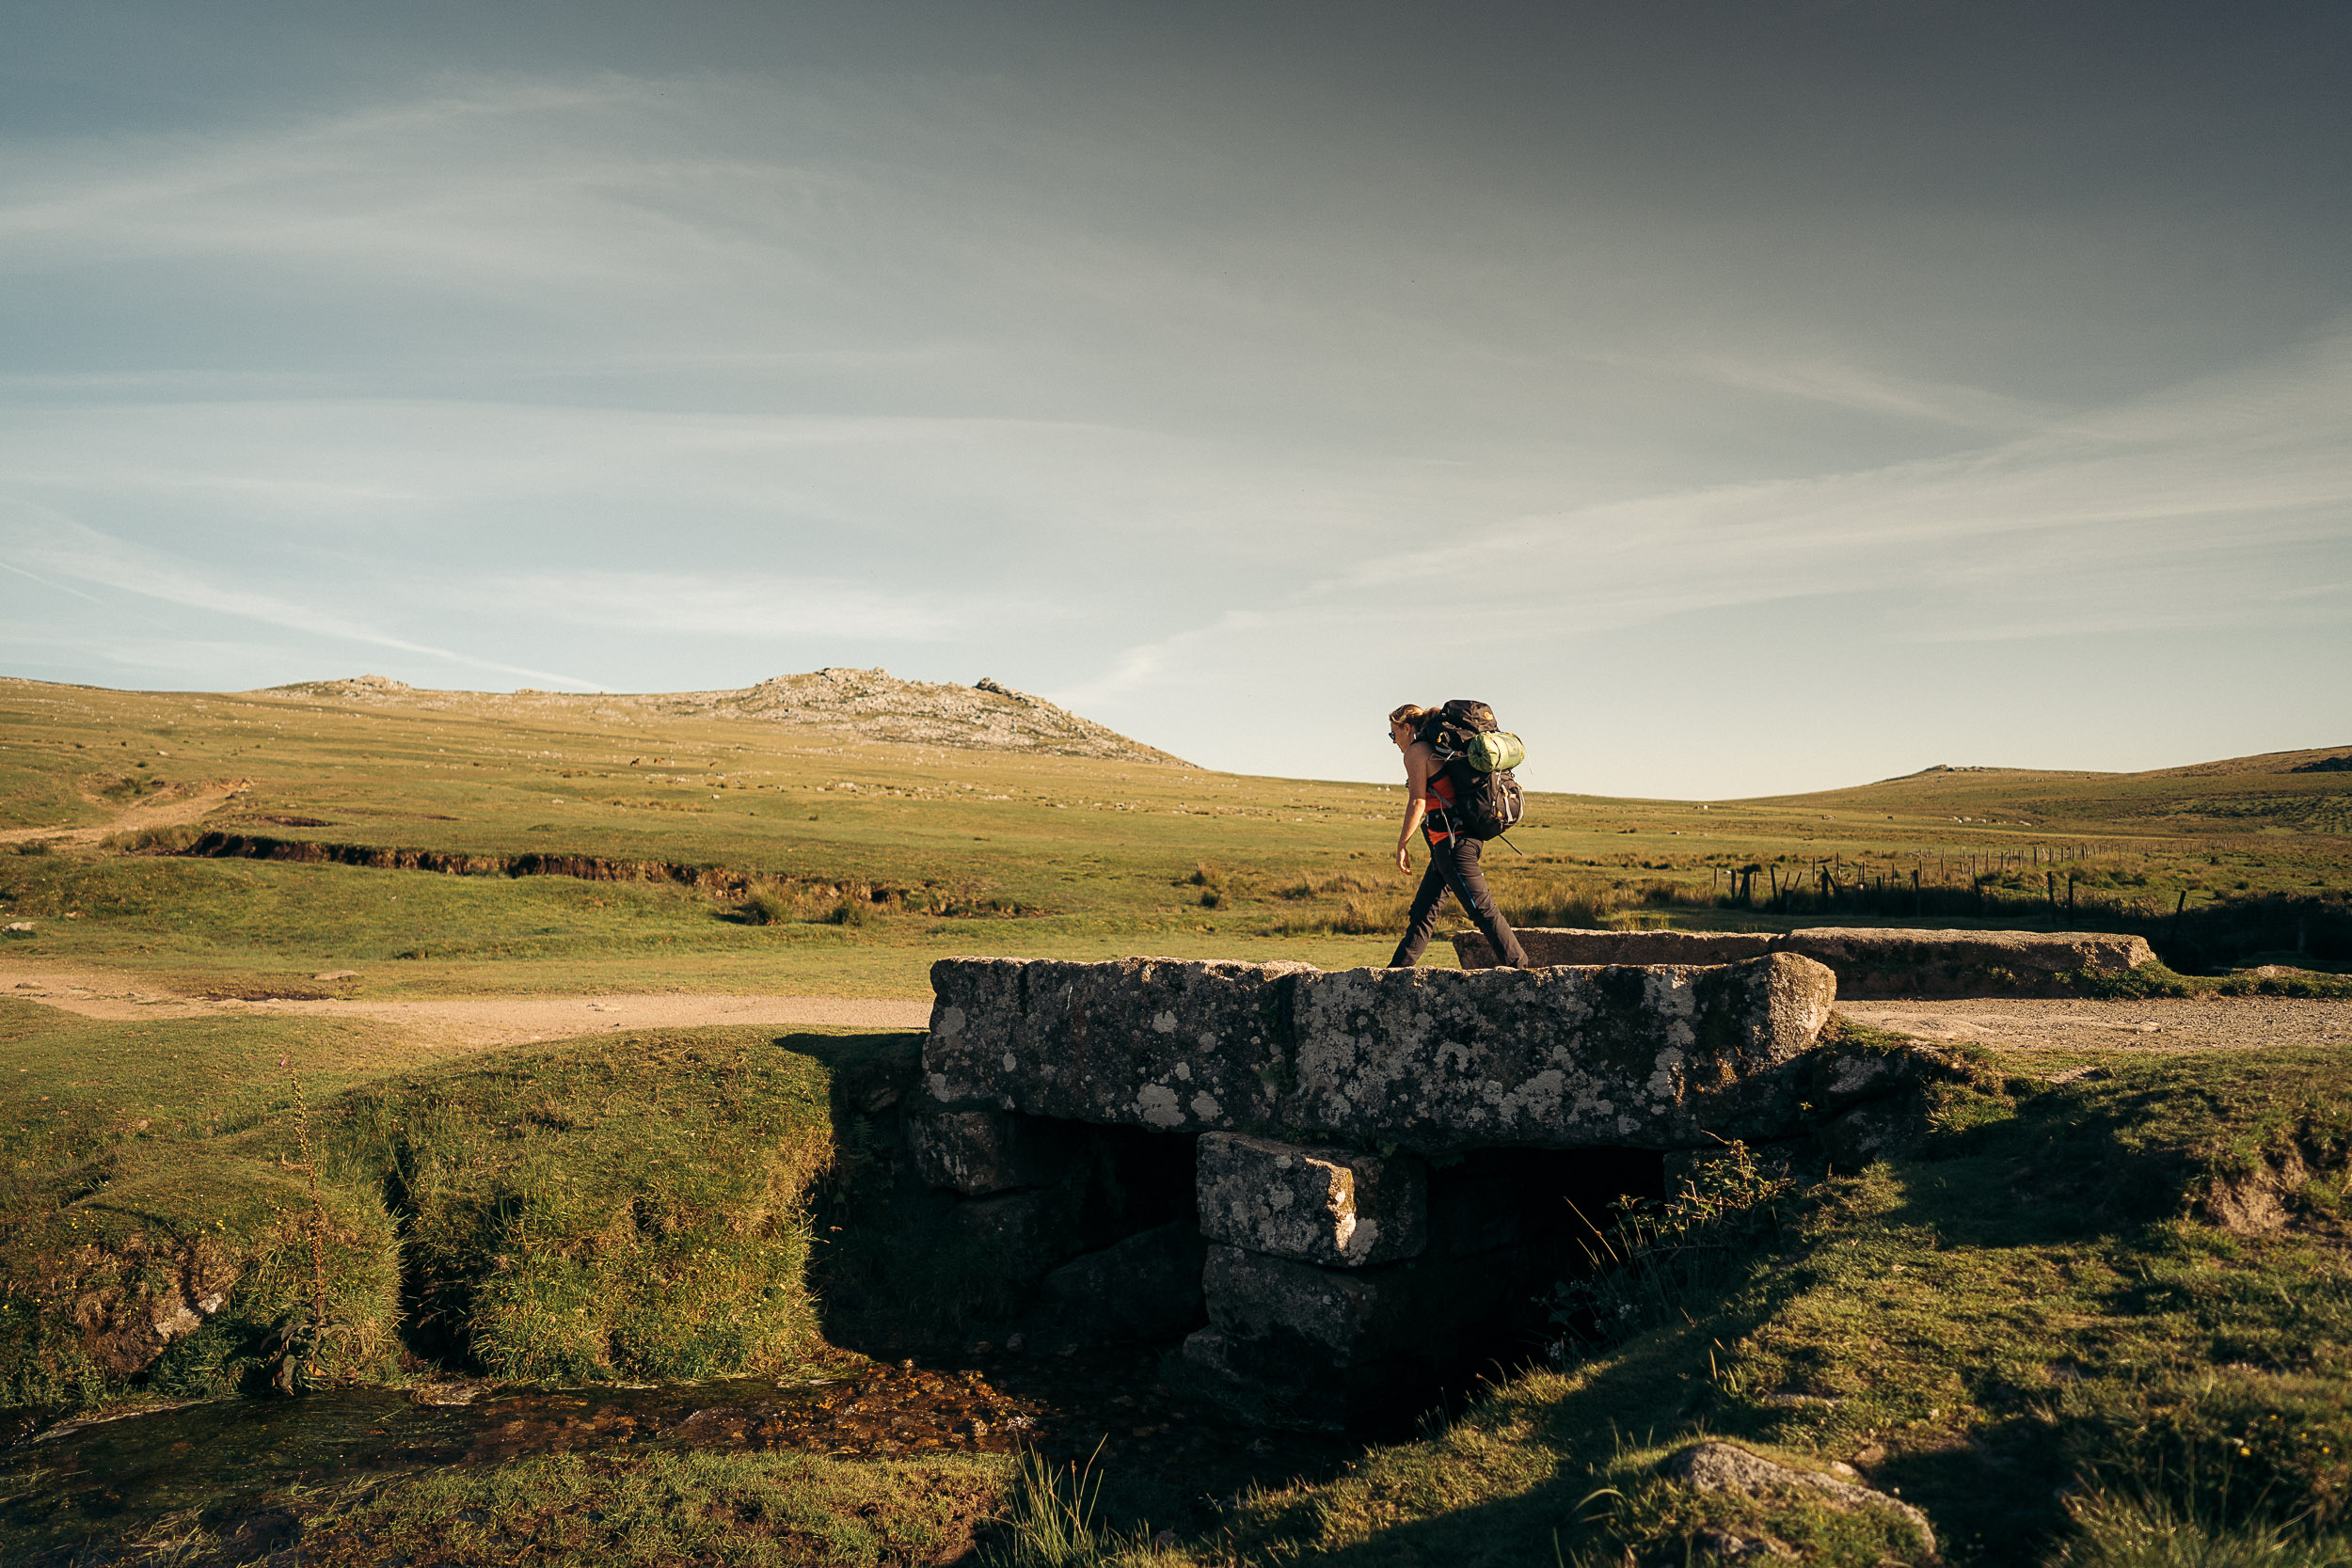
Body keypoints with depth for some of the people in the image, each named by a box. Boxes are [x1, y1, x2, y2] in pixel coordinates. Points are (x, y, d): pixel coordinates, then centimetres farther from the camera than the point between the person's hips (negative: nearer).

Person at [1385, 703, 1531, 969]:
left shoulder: (1416, 751, -7)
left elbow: (1417, 802, -14)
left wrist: (1401, 845, -9)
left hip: (1451, 840, -10)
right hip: (1464, 836, 10)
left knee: (1482, 908, -8)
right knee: (1423, 907, 13)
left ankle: (1519, 966, -7)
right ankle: (1399, 967, 17)